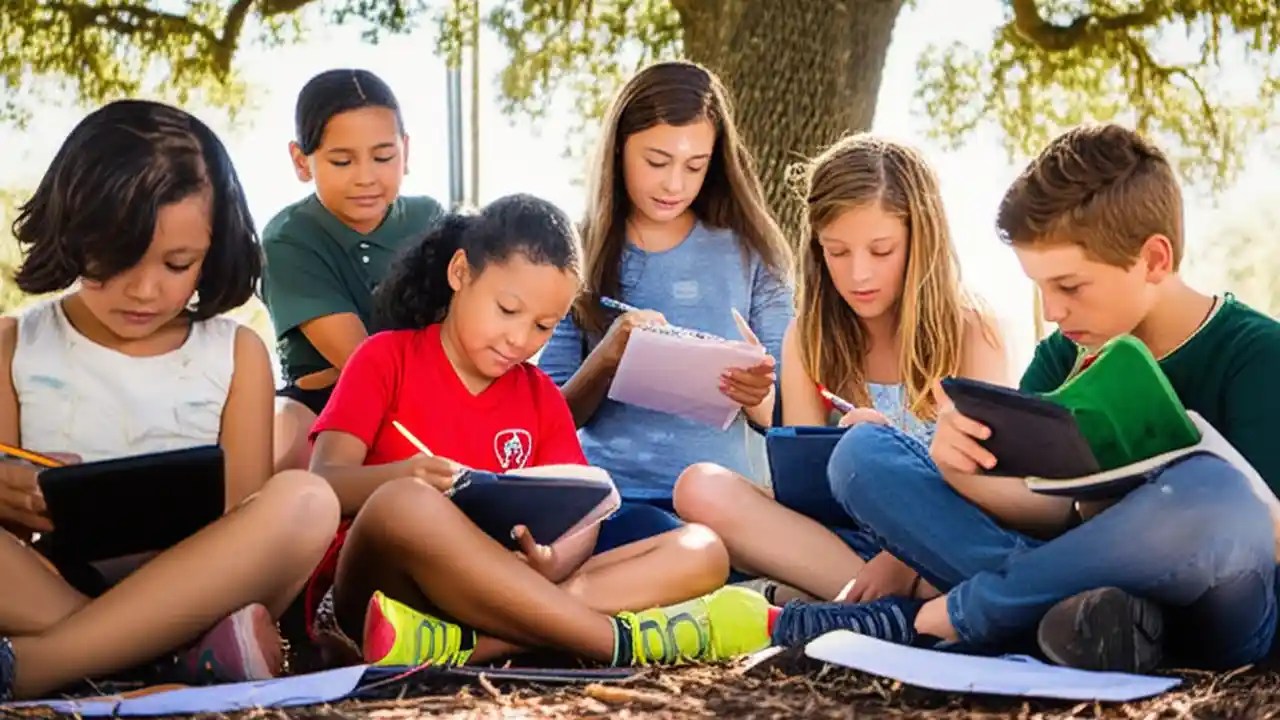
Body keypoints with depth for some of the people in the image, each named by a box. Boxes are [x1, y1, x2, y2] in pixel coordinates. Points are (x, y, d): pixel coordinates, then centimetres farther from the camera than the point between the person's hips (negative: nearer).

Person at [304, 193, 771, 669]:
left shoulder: (541, 396, 17)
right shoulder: (387, 357, 5)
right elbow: (323, 485, -7)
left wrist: (554, 561, -18)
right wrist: (403, 478, -29)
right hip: (382, 589, -5)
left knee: (702, 550, -13)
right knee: (404, 504, -39)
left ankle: (457, 642, -35)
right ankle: (622, 640, -30)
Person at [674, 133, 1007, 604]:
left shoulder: (970, 335, -2)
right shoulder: (809, 339, 5)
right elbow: (803, 485, 4)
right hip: (833, 542, 4)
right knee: (702, 489, -24)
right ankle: (891, 608, -26)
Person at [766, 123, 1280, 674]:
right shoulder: (1065, 357, 10)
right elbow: (1048, 505, 0)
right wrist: (964, 472, -20)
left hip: (1209, 620, -5)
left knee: (1214, 492, -41)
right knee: (861, 451, -3)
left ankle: (947, 617, -22)